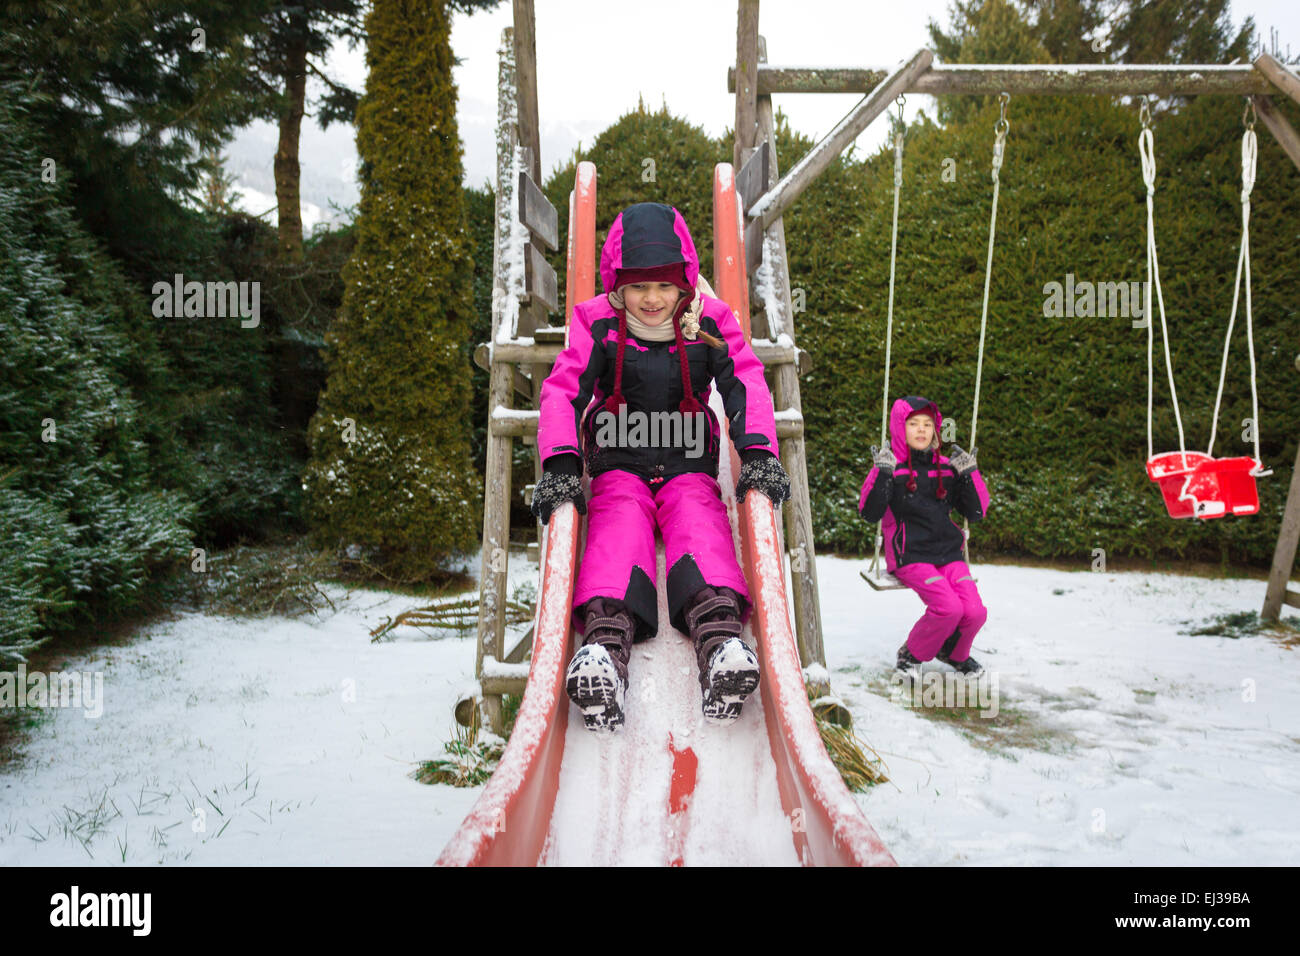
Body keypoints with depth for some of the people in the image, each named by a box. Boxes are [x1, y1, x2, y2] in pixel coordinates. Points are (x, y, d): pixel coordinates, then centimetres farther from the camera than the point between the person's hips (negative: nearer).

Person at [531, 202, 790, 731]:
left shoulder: (710, 321, 2)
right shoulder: (598, 325, 1)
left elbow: (747, 385, -5)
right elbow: (562, 390, -7)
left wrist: (758, 452, -22)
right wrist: (560, 463, -23)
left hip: (689, 465, 1)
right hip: (619, 464, 0)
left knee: (701, 527, -30)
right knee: (618, 528, -30)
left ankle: (720, 637, -54)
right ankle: (606, 642, -54)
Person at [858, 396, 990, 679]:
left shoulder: (946, 467, 13)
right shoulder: (890, 466, -1)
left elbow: (976, 512, 12)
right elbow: (869, 512, -14)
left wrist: (970, 473, 0)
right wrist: (882, 473, -23)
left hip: (949, 553, 5)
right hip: (909, 556, -5)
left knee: (975, 612, -16)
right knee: (949, 607, -26)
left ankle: (954, 653, 19)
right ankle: (911, 655, 3)